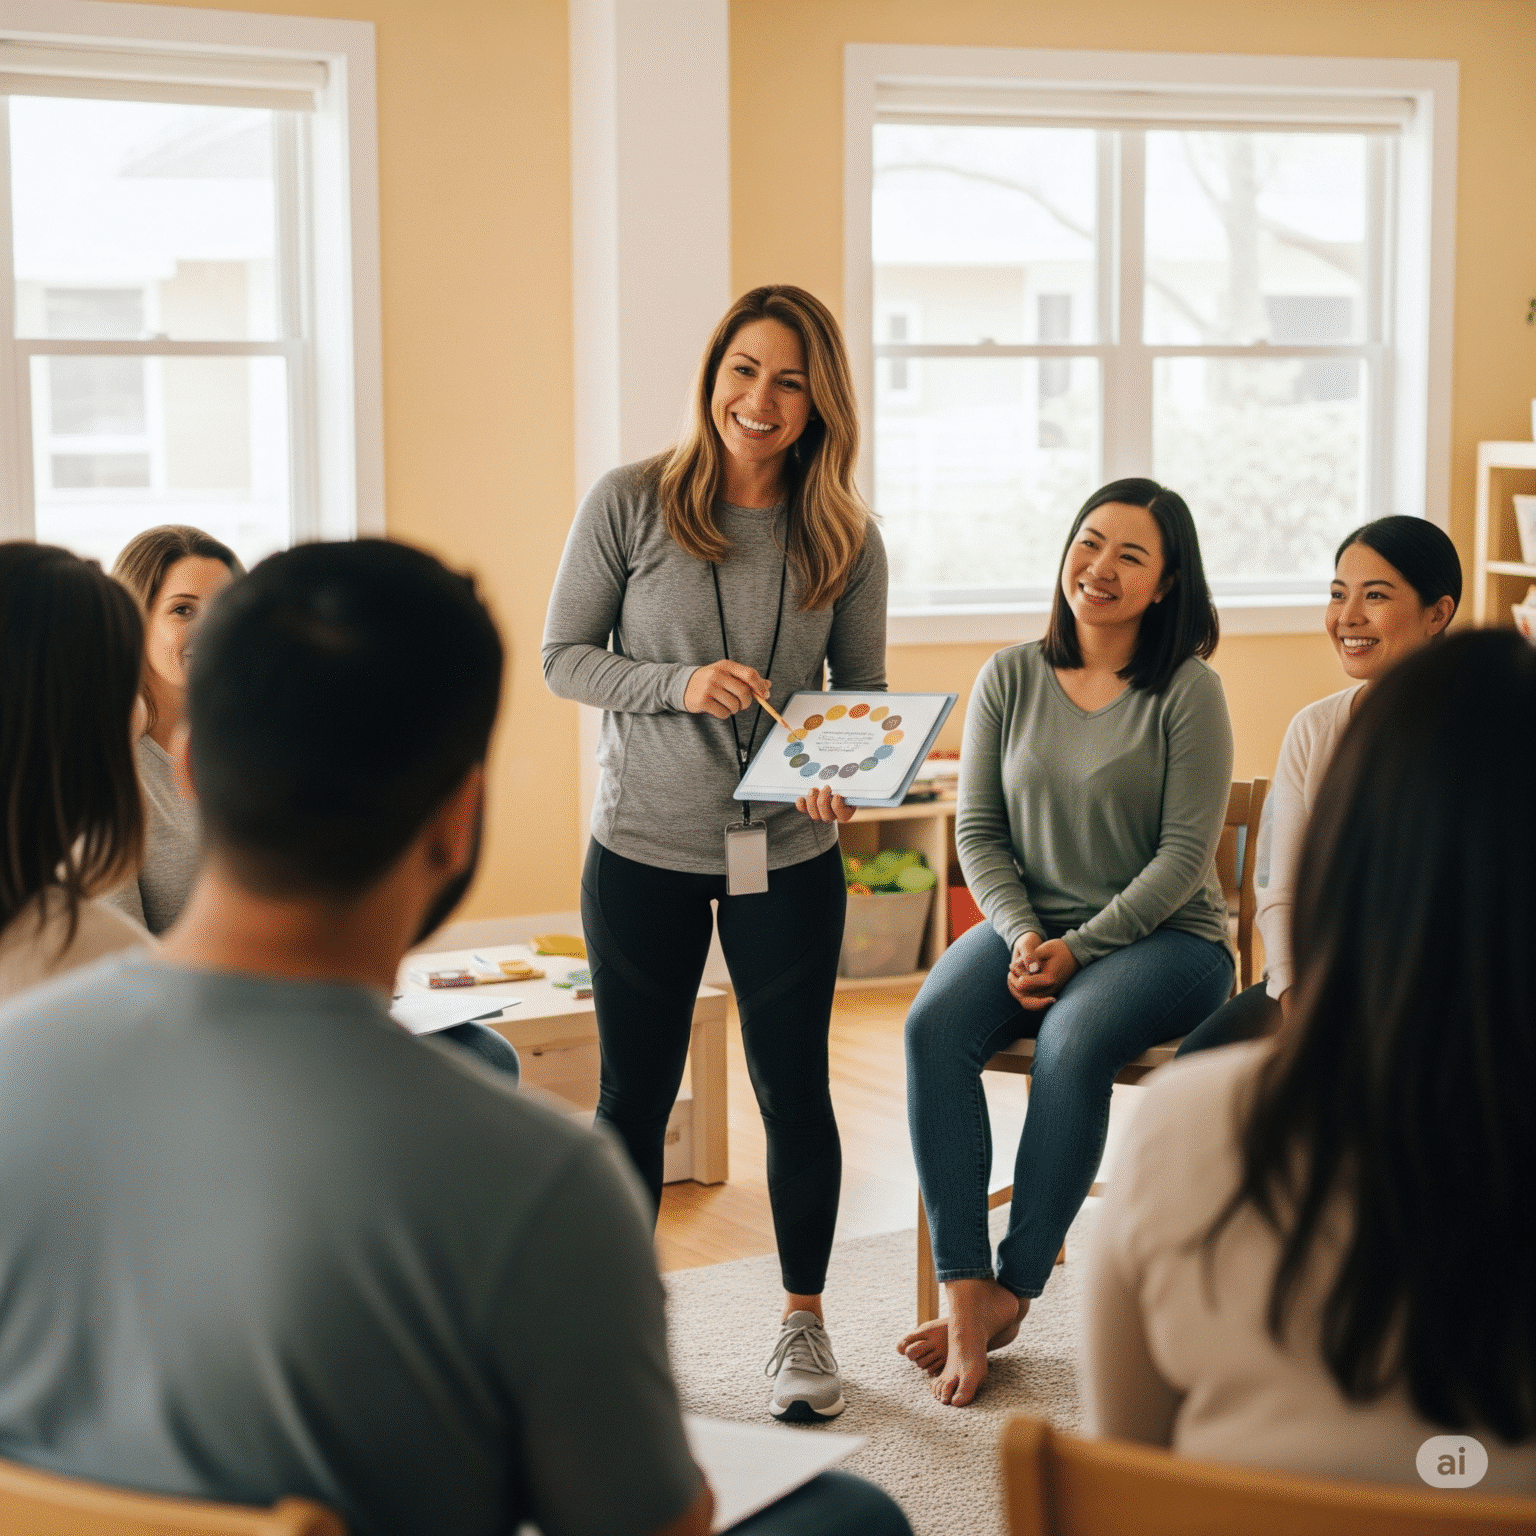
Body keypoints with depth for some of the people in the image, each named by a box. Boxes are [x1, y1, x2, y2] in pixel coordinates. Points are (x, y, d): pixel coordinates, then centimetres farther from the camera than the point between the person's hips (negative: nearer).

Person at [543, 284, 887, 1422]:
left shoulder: (846, 539, -1)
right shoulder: (629, 505, -6)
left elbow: (863, 691, 6)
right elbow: (562, 657, -3)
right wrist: (678, 686, -18)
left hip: (789, 857, 1)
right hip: (643, 850, -1)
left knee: (795, 1090, 7)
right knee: (635, 1094, 10)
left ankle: (804, 1319, 26)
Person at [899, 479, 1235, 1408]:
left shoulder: (1188, 693, -6)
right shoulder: (1009, 679, 6)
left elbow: (1184, 856, -10)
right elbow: (979, 831, 6)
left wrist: (1080, 948, -17)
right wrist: (1022, 936, -11)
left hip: (1163, 939, -3)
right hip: (1029, 925, 4)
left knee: (1072, 1039, -34)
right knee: (935, 1025, -26)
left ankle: (1014, 1290, -22)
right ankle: (964, 1290, -26)